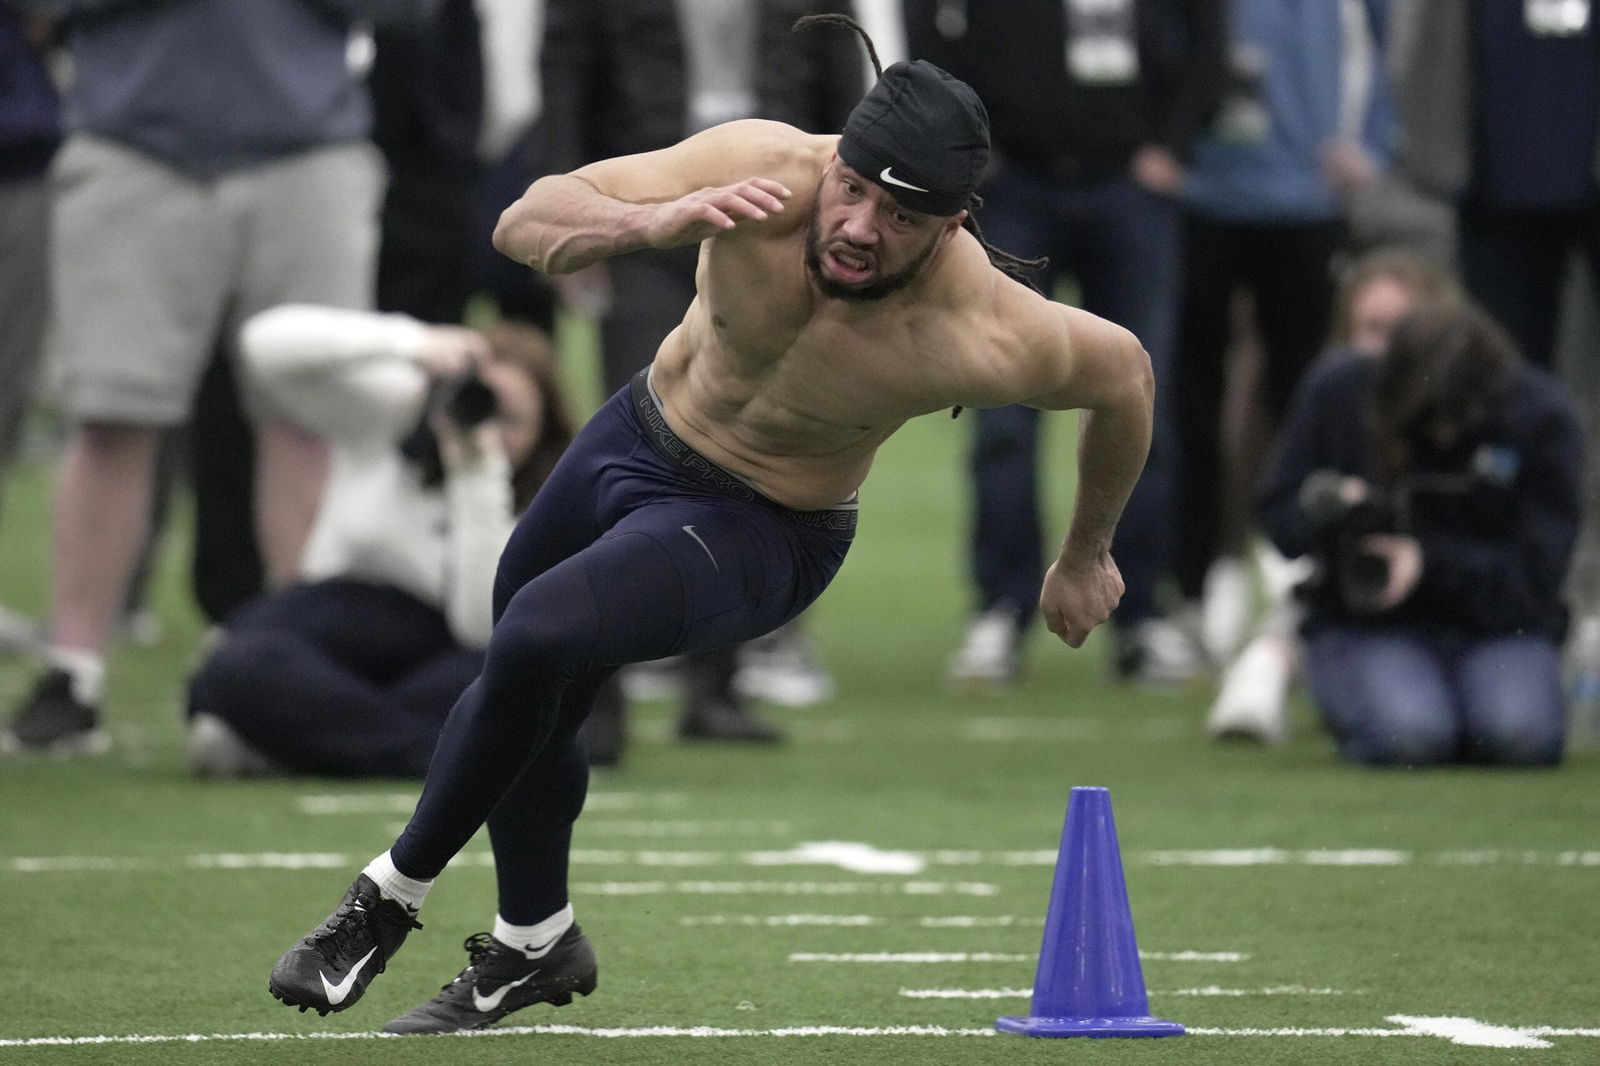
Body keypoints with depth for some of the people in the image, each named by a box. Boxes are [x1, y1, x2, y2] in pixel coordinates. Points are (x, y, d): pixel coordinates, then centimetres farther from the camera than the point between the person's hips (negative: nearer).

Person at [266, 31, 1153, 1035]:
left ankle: (394, 895, -3)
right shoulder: (764, 170, -30)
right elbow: (528, 222, -27)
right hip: (640, 431, 4)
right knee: (521, 705, 20)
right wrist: (652, 223, -49)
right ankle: (535, 943, 48)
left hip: (759, 534, -4)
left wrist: (1087, 558, 4)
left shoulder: (980, 337, -33)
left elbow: (1125, 372, -12)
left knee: (538, 640, -26)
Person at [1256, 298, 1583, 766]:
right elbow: (1277, 519, 2)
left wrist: (1428, 562, -24)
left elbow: (1537, 571, -10)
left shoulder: (1543, 414, -10)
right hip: (1365, 625, 0)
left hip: (1498, 626, 1)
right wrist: (1322, 505, -22)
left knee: (1521, 735, -31)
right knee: (1408, 737, -32)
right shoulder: (1337, 391, -7)